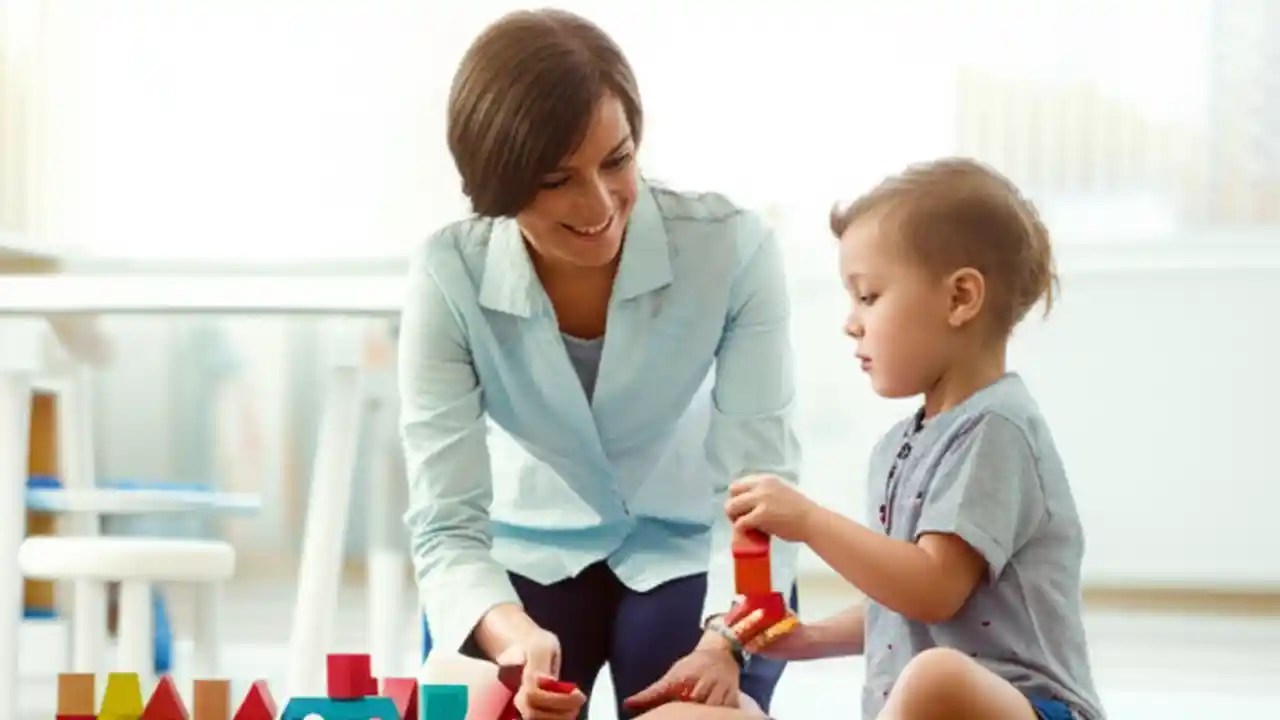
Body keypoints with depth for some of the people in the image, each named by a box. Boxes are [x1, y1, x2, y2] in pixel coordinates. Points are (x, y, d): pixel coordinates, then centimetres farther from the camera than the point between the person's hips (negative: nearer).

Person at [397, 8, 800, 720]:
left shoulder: (732, 248, -26)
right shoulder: (449, 275, -25)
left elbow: (759, 484, -25)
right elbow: (445, 522, -26)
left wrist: (723, 643, -45)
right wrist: (513, 634, -49)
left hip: (690, 553, 0)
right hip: (528, 552, 0)